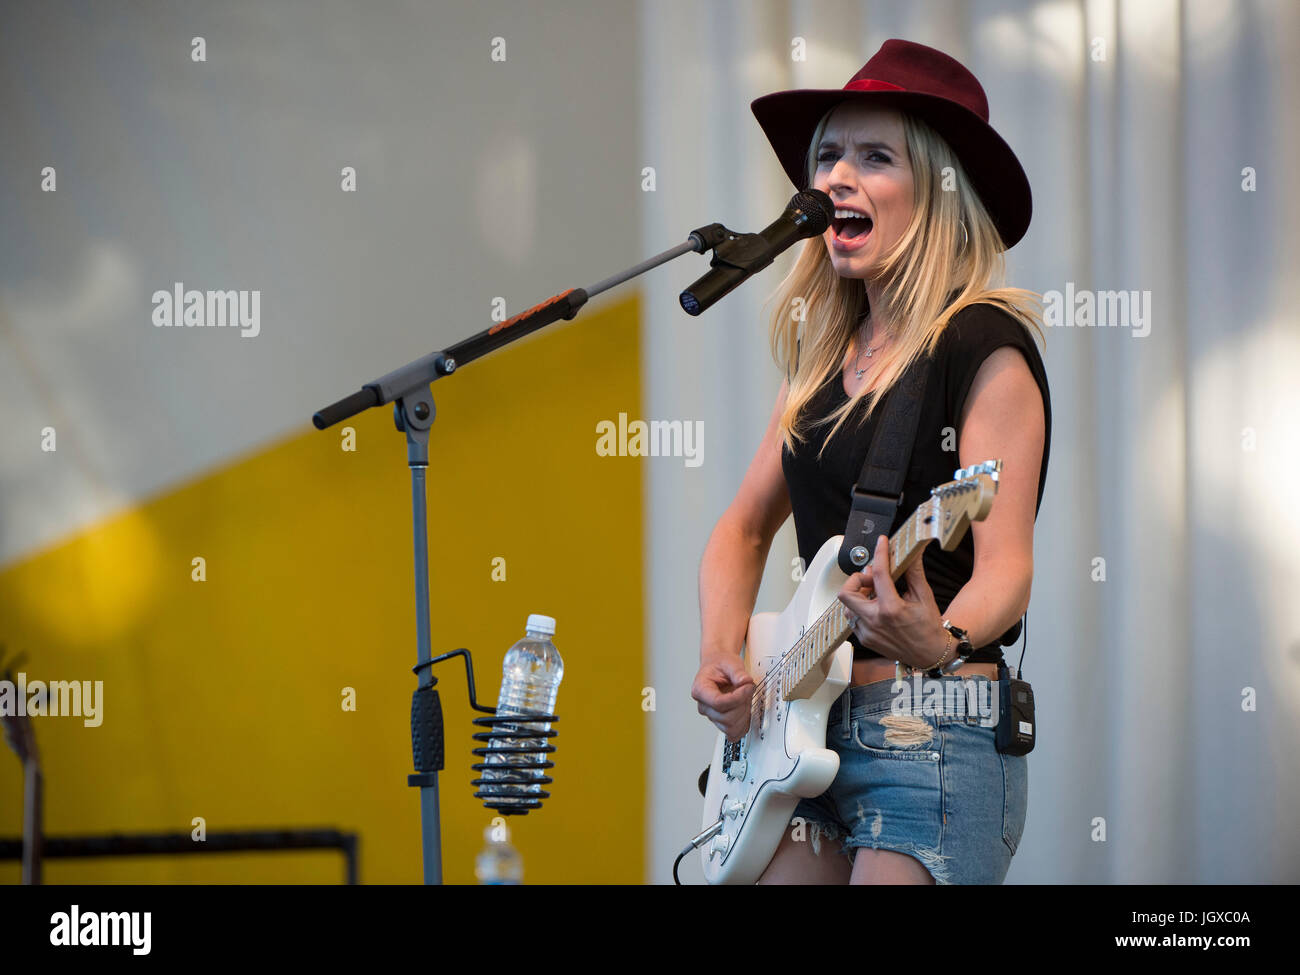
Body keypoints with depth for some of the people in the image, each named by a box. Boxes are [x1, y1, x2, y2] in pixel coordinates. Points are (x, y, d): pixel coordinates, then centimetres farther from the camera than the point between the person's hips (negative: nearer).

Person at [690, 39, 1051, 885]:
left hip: (937, 741, -7)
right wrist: (722, 657, 4)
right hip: (812, 732, 7)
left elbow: (1005, 567, -17)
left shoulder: (985, 346, -8)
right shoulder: (825, 353, 14)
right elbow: (745, 526, 22)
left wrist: (940, 644, -37)